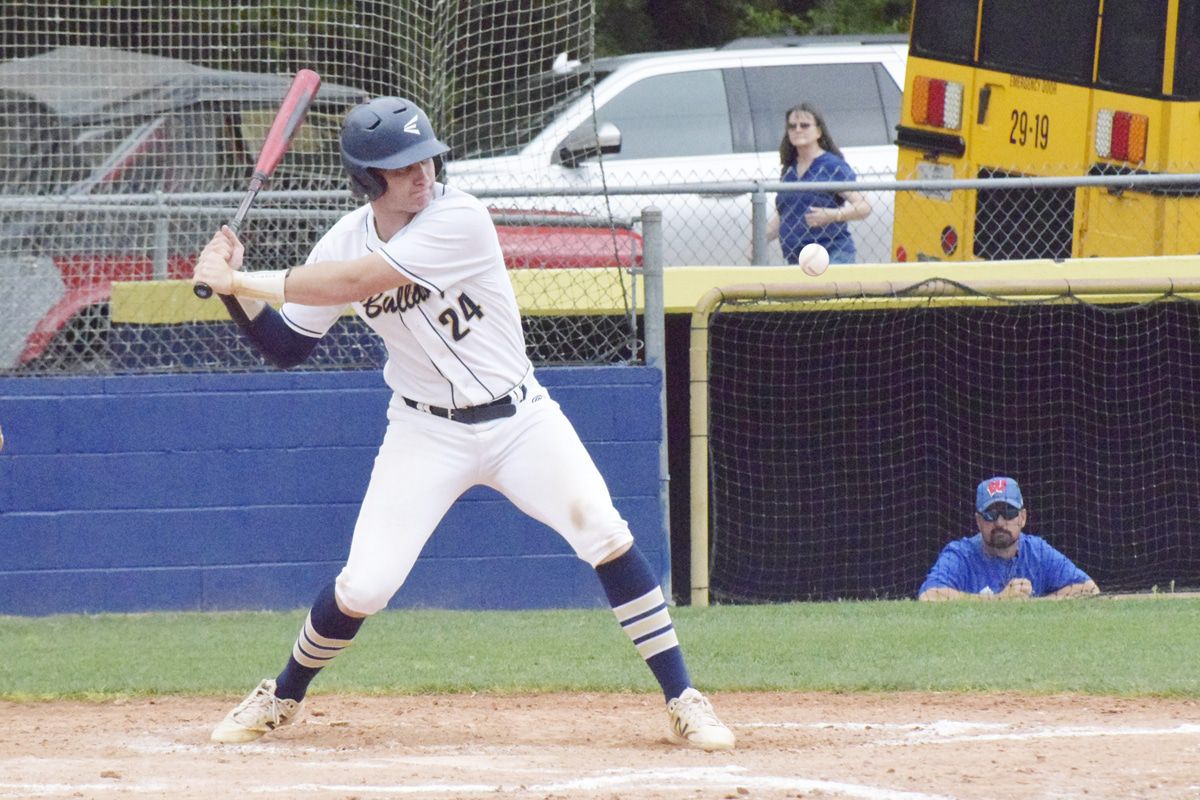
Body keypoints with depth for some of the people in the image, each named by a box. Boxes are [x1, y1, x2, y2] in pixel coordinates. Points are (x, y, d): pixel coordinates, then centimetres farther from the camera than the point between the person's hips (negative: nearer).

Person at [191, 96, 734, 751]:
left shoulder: (459, 219, -21)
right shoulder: (345, 242, -5)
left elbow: (353, 283, -28)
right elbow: (287, 347, 3)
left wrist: (240, 280, -23)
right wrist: (234, 290, -13)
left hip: (518, 419, -2)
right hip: (427, 432, 2)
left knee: (605, 536, -18)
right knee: (364, 585, -8)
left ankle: (683, 701, -9)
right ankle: (280, 698, 19)